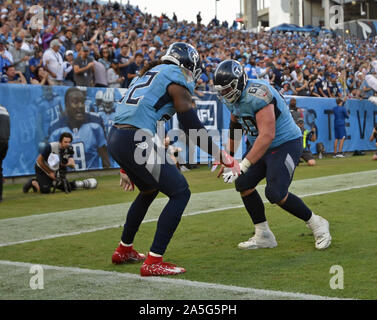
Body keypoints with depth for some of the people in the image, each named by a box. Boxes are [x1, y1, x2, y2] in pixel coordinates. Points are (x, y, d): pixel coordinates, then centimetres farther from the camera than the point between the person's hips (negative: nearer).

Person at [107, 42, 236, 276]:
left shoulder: (149, 73, 27)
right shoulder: (178, 77, 0)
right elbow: (192, 126, -6)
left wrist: (127, 167, 33)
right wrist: (220, 155, 4)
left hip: (115, 139, 9)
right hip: (135, 142, -9)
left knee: (149, 190, 29)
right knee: (180, 193, -1)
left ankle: (124, 250, 40)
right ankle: (153, 262, -3)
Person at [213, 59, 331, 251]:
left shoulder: (257, 96, -29)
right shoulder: (233, 98, 1)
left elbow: (267, 135, -35)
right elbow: (235, 126, 20)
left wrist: (244, 165, -37)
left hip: (286, 144, -9)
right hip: (262, 147, 9)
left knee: (275, 194, -19)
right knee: (243, 184, -1)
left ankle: (316, 224, 3)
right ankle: (264, 236, 9)